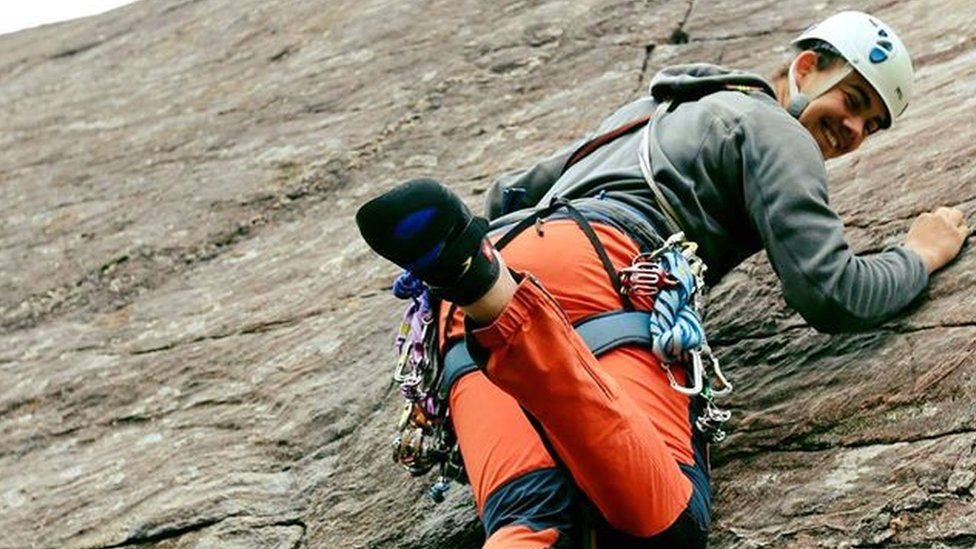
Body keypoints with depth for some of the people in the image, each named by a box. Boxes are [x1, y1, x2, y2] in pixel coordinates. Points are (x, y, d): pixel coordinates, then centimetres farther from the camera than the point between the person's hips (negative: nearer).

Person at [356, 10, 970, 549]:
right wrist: (921, 255, 27)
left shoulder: (650, 110, 43)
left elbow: (509, 194, 47)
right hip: (591, 263, -8)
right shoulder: (775, 131, 18)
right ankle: (485, 283, -55)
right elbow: (832, 294, 7)